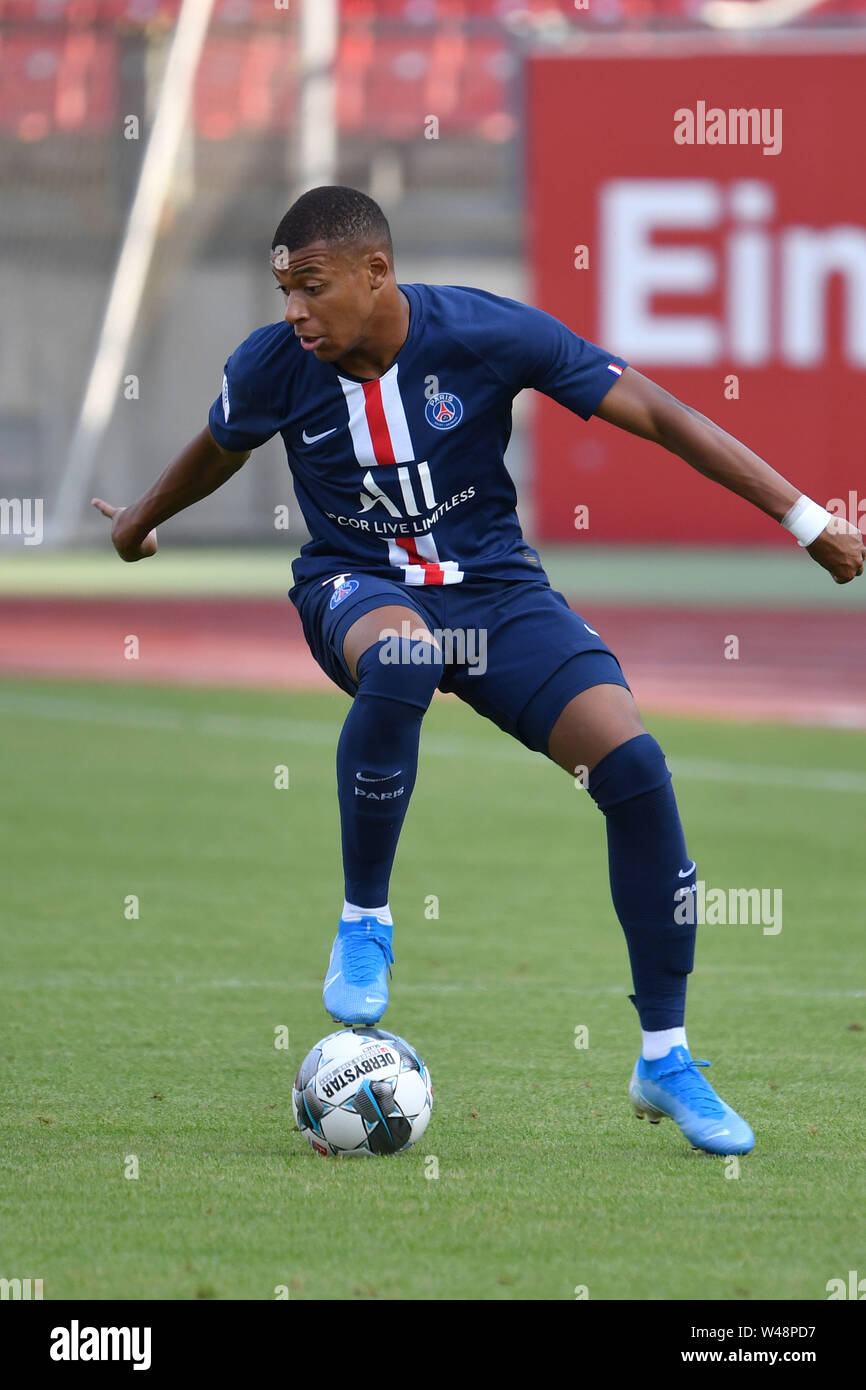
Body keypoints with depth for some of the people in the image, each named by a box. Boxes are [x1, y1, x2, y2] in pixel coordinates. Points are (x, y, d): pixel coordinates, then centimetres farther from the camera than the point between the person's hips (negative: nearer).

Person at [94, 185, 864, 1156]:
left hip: (491, 584, 1)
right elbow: (219, 451, 13)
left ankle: (665, 1060, -5)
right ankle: (364, 919, -17)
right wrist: (143, 520, 33)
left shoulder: (490, 334, -18)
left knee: (634, 767, -20)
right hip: (357, 587, -1)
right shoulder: (272, 367, -12)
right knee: (400, 659, -41)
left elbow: (657, 414, -13)